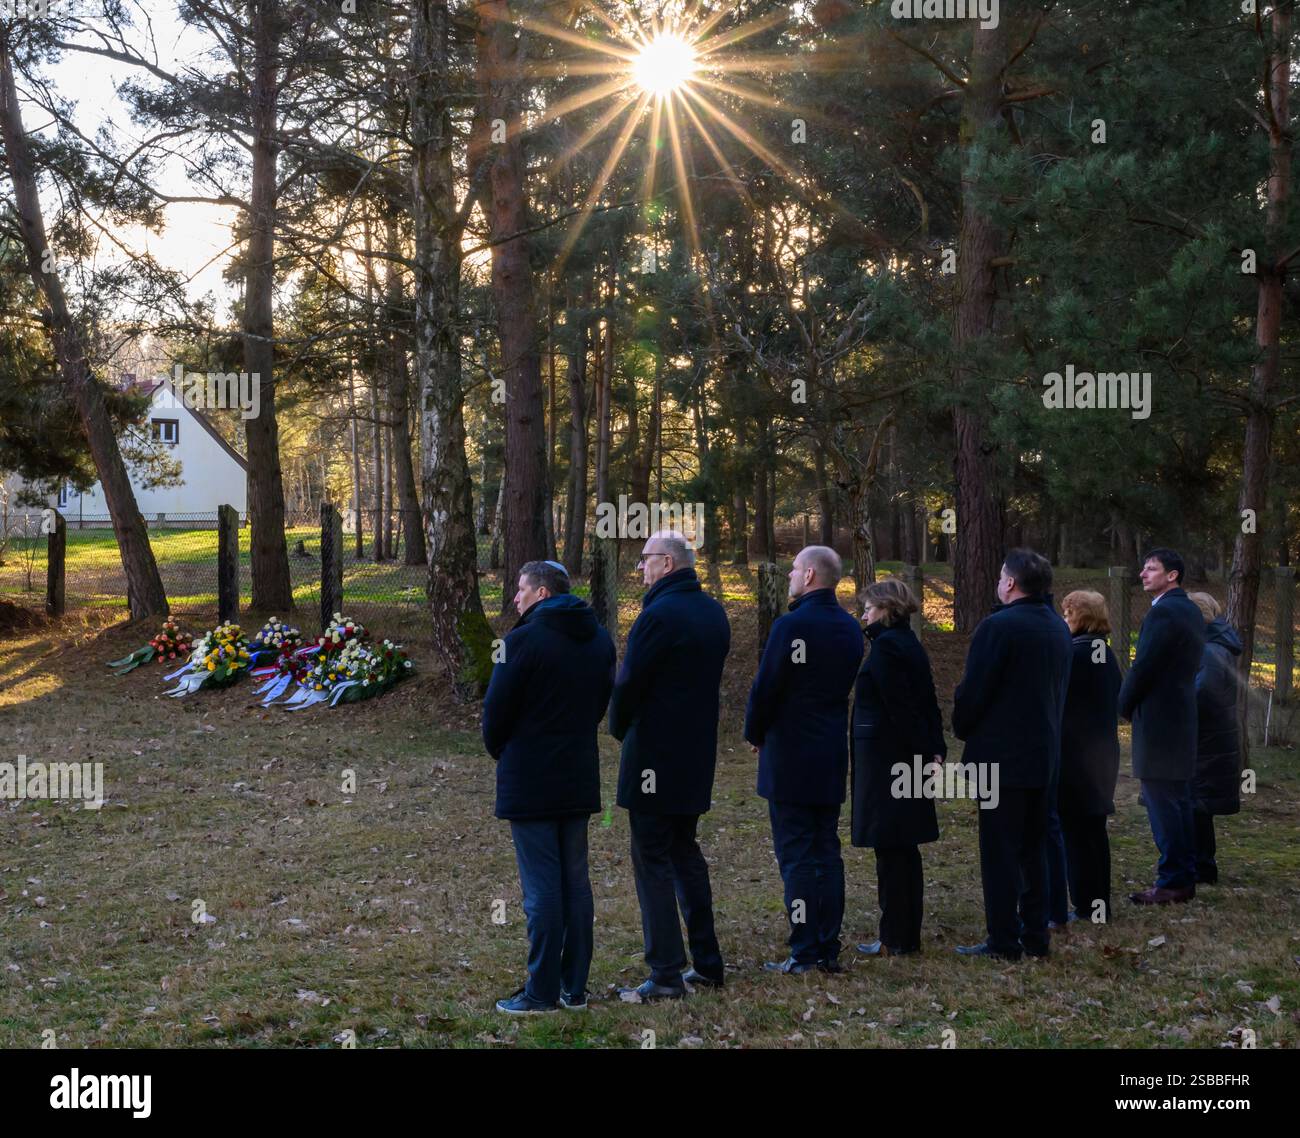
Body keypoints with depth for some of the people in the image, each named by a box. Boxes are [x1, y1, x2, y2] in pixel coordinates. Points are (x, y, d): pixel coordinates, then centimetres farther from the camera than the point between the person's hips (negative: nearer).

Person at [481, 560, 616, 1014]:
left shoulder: (524, 639, -14)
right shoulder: (599, 639, 9)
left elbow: (496, 709, -10)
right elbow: (601, 702, 11)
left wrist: (499, 751, 9)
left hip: (530, 781, -7)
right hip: (579, 777, 7)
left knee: (541, 886, -3)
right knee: (575, 880, 12)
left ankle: (542, 992, 1)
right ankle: (575, 987, 17)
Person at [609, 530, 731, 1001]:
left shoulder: (659, 614, -18)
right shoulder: (713, 612, 10)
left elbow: (628, 682, -16)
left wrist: (619, 727, 2)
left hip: (654, 754, -9)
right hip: (698, 752, 9)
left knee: (652, 859, -3)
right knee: (684, 850, 18)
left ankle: (666, 975, -3)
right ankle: (707, 961, 22)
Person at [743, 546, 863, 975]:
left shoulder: (790, 625, -15)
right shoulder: (850, 629, 8)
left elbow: (765, 687, -14)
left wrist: (756, 734, 3)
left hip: (790, 758, -7)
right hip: (832, 758, 7)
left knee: (796, 856, -3)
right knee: (826, 851, 12)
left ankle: (804, 954, -3)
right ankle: (829, 950, 15)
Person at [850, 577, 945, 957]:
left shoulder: (885, 646, -14)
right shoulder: (912, 645, 14)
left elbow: (899, 708, -19)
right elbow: (928, 704, 11)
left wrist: (923, 752, -15)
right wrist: (935, 750, 7)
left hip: (884, 760, -9)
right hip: (909, 759, 9)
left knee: (890, 849, -4)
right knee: (905, 848, 14)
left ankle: (895, 939, 0)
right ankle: (909, 935, 21)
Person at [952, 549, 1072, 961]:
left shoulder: (998, 626, -16)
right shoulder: (1058, 628, 9)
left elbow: (973, 690, -15)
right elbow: (1059, 690, 15)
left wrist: (961, 729, 1)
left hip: (1001, 755, -8)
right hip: (1043, 752, 8)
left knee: (999, 851, -2)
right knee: (1032, 848, 15)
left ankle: (1004, 941, 0)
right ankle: (1035, 936, 19)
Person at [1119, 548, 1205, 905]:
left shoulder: (1163, 611, -16)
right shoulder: (1192, 611, 14)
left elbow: (1143, 667, -18)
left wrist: (1124, 706, -1)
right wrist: (1132, 704, 14)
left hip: (1158, 721, -10)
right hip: (1183, 718, 10)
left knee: (1162, 804, -6)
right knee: (1179, 802, 13)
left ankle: (1171, 883, -4)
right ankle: (1184, 878, 19)